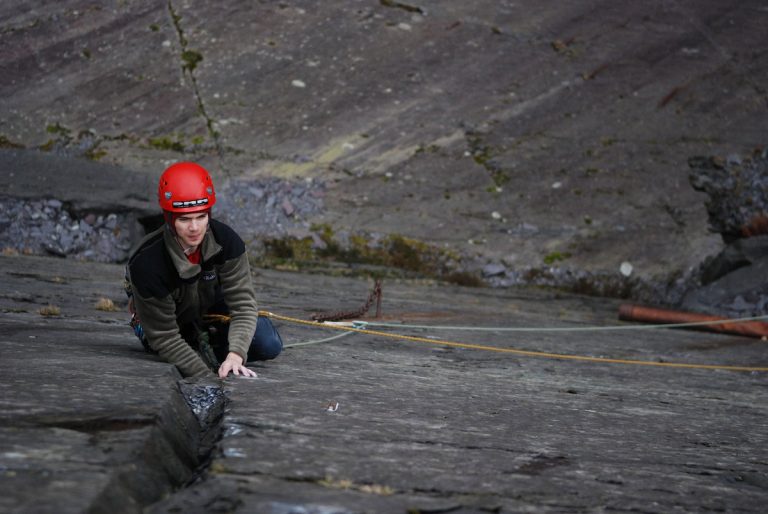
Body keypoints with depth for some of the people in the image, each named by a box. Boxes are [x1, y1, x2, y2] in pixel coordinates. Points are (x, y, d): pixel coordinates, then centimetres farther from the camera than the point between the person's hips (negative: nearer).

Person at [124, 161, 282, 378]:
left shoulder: (225, 240, -31)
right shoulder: (146, 264, -39)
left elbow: (243, 303, -30)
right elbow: (164, 337, -30)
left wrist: (235, 354, -48)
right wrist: (206, 376, -38)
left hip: (211, 305, 2)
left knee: (269, 346, -10)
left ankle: (205, 341, 13)